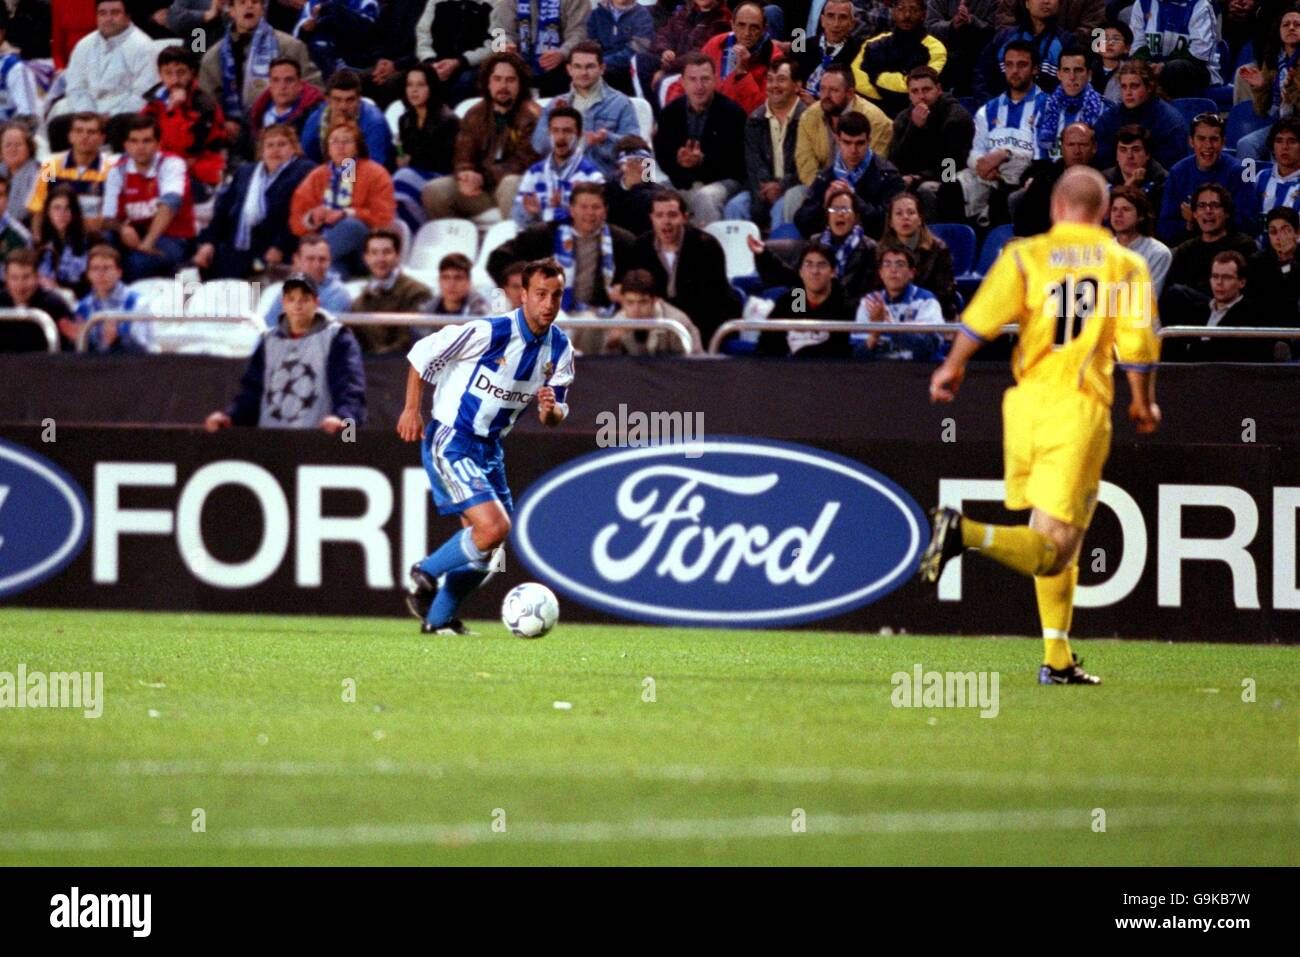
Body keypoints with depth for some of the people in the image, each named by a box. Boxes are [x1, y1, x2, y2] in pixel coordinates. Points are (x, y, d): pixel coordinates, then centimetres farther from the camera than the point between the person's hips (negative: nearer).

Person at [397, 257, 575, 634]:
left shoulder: (559, 349, -1)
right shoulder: (491, 332, -21)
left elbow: (556, 416, 6)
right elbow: (422, 353, -10)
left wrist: (551, 410, -18)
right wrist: (412, 410, -8)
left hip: (488, 447, 8)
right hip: (450, 442, -8)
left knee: (485, 541, 11)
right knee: (494, 526, -20)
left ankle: (438, 618, 27)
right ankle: (425, 576, 0)